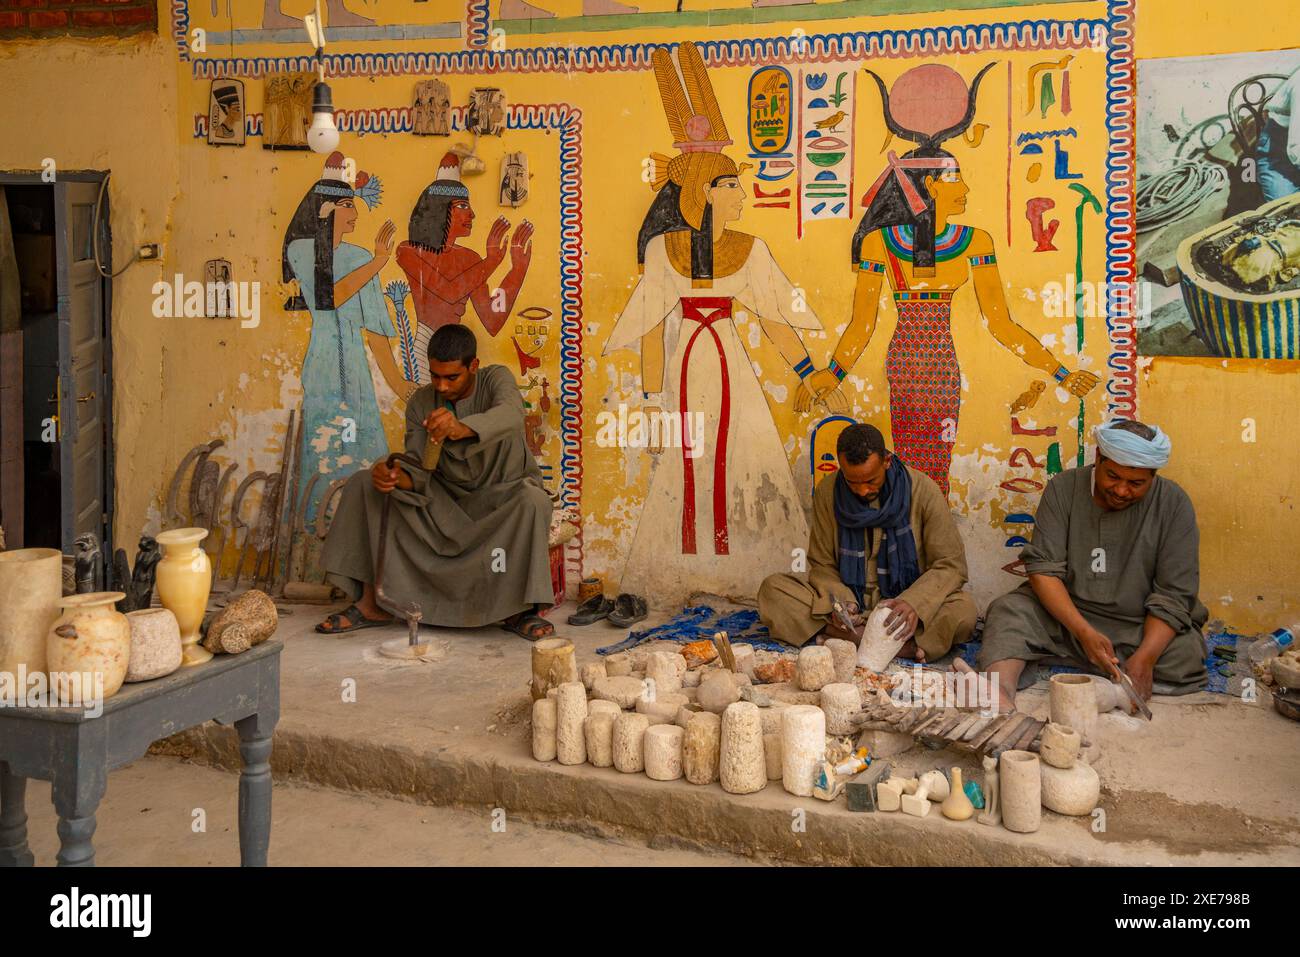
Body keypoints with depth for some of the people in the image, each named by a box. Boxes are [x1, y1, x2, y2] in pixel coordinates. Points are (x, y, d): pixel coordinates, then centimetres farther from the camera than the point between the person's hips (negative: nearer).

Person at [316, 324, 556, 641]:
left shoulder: (495, 378, -11)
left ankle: (520, 609, -26)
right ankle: (371, 603, -13)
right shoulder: (421, 403, -2)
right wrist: (396, 476, -35)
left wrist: (460, 428, -58)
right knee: (363, 484, -11)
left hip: (502, 497, -4)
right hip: (449, 500, 4)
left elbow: (511, 414, -37)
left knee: (533, 499, -39)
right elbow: (417, 469, -9)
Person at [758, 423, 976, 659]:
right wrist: (839, 601, -20)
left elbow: (950, 565, -9)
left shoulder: (923, 490, -10)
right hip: (849, 598, 2)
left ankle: (844, 640, -30)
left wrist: (913, 603, -28)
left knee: (964, 609, -31)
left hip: (902, 605, -2)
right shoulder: (827, 493, -5)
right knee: (772, 589, -22)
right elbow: (822, 564, 2)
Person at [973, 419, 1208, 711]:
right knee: (1007, 612, -25)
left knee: (1185, 660, -29)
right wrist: (1084, 632, -26)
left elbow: (1173, 595, -11)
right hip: (1068, 613, 1)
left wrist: (1144, 659, -26)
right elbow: (1044, 567, -12)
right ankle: (1001, 693, -52)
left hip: (1144, 628, 0)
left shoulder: (1174, 504, -7)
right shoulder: (1064, 488, -5)